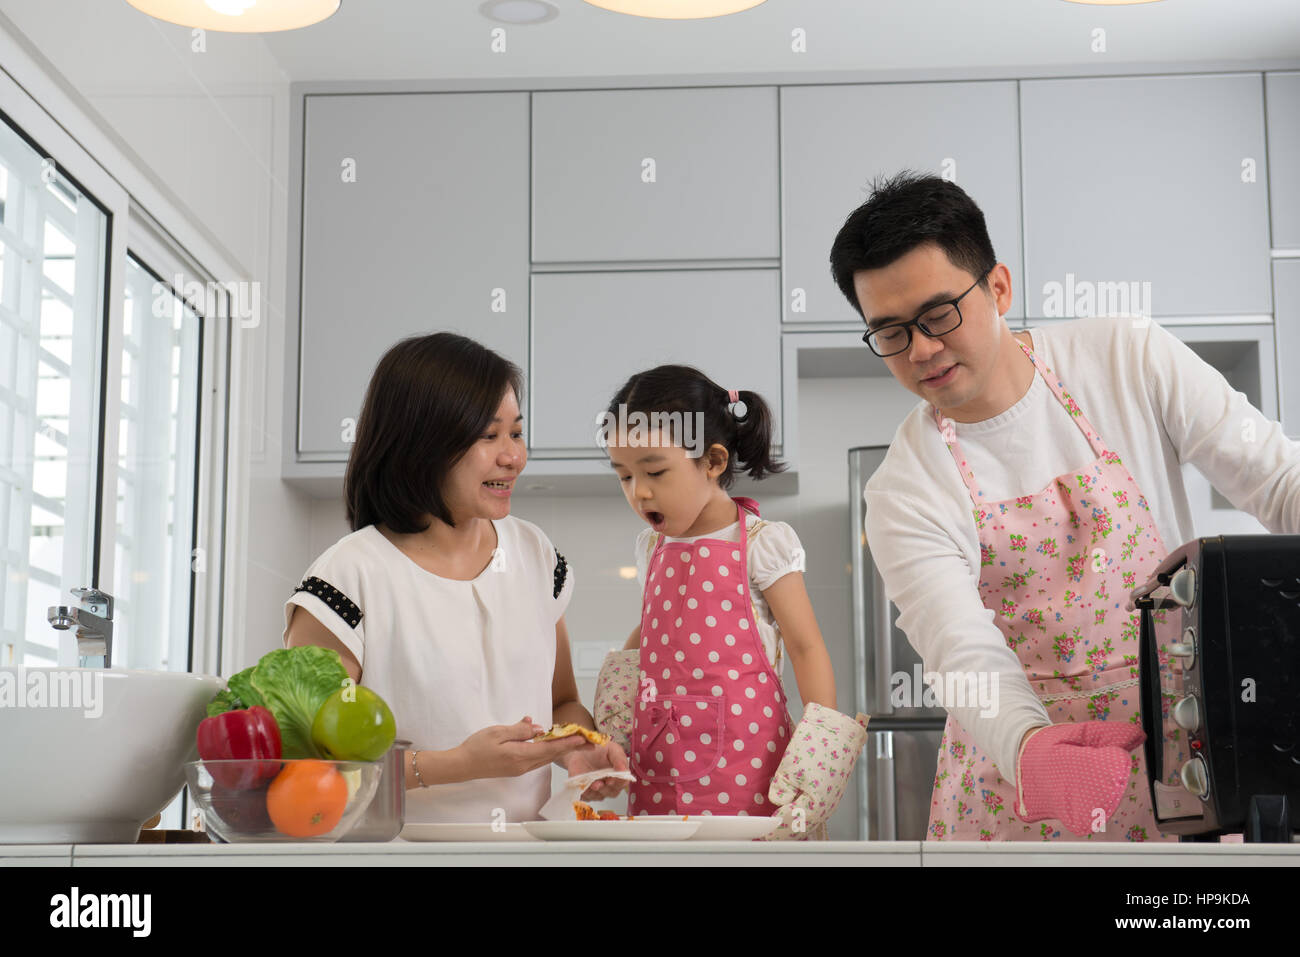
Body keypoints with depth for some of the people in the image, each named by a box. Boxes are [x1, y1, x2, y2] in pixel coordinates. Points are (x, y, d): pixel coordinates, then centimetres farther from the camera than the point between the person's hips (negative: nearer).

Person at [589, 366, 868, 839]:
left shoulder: (760, 544, -5)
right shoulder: (652, 546, 12)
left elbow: (806, 648, -5)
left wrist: (823, 753, -13)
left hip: (742, 764, -5)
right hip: (660, 763, 5)